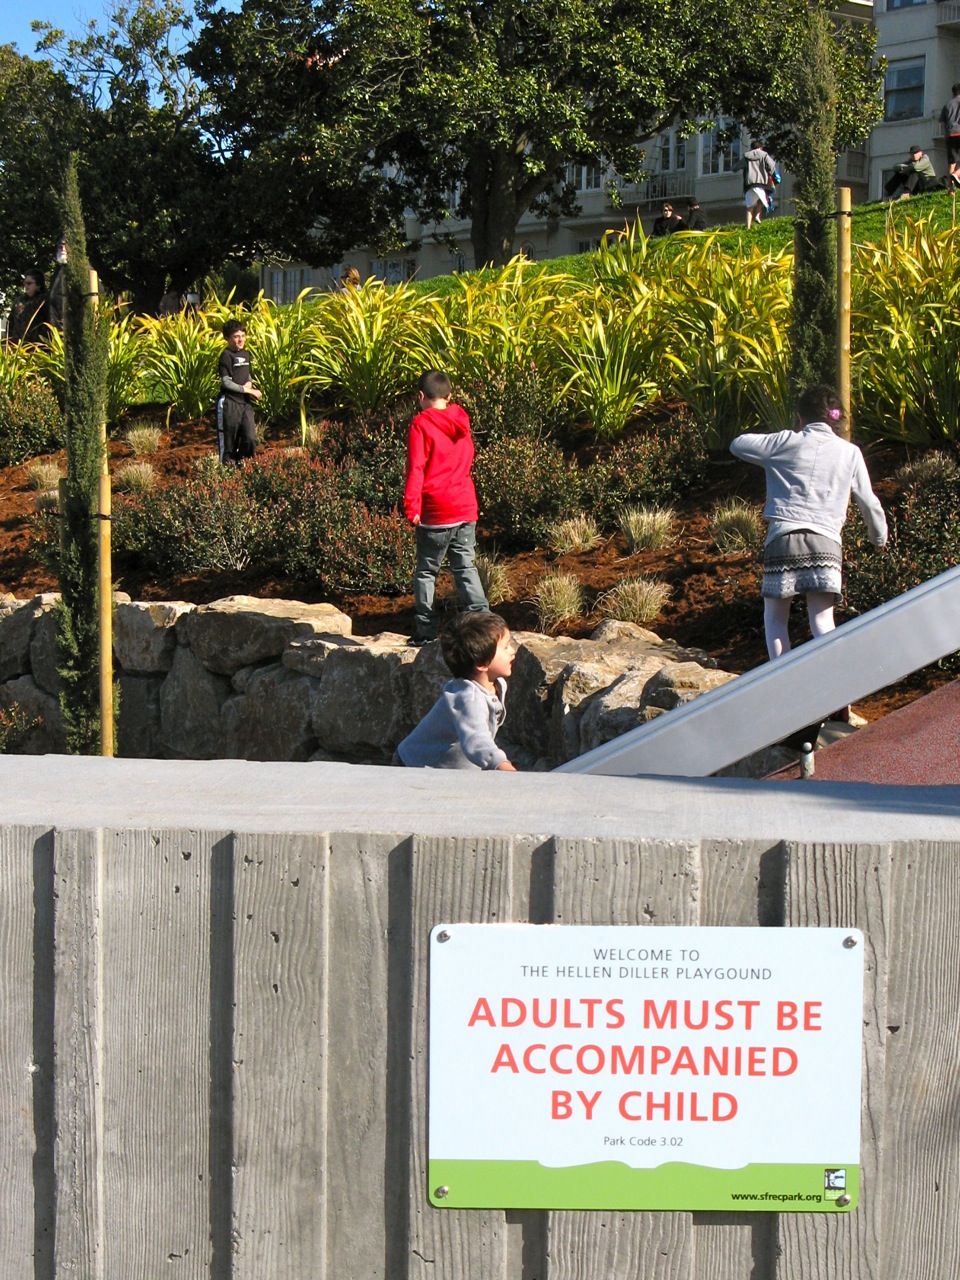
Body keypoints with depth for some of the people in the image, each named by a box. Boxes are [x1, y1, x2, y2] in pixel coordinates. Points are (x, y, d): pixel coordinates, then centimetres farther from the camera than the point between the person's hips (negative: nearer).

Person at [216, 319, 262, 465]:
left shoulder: (246, 354, 13)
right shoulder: (227, 356, -9)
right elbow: (226, 382, -15)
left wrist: (249, 384, 0)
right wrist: (249, 391, -13)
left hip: (245, 402, 6)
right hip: (229, 403, -6)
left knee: (250, 438, 0)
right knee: (229, 440, -1)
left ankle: (240, 463, 18)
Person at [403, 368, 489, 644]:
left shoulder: (421, 423, -8)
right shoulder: (461, 421, 10)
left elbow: (416, 468, -13)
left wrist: (411, 506, -14)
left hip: (435, 512, -5)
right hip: (466, 508, 5)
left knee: (426, 572, 5)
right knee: (466, 567, 9)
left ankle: (425, 630, 6)